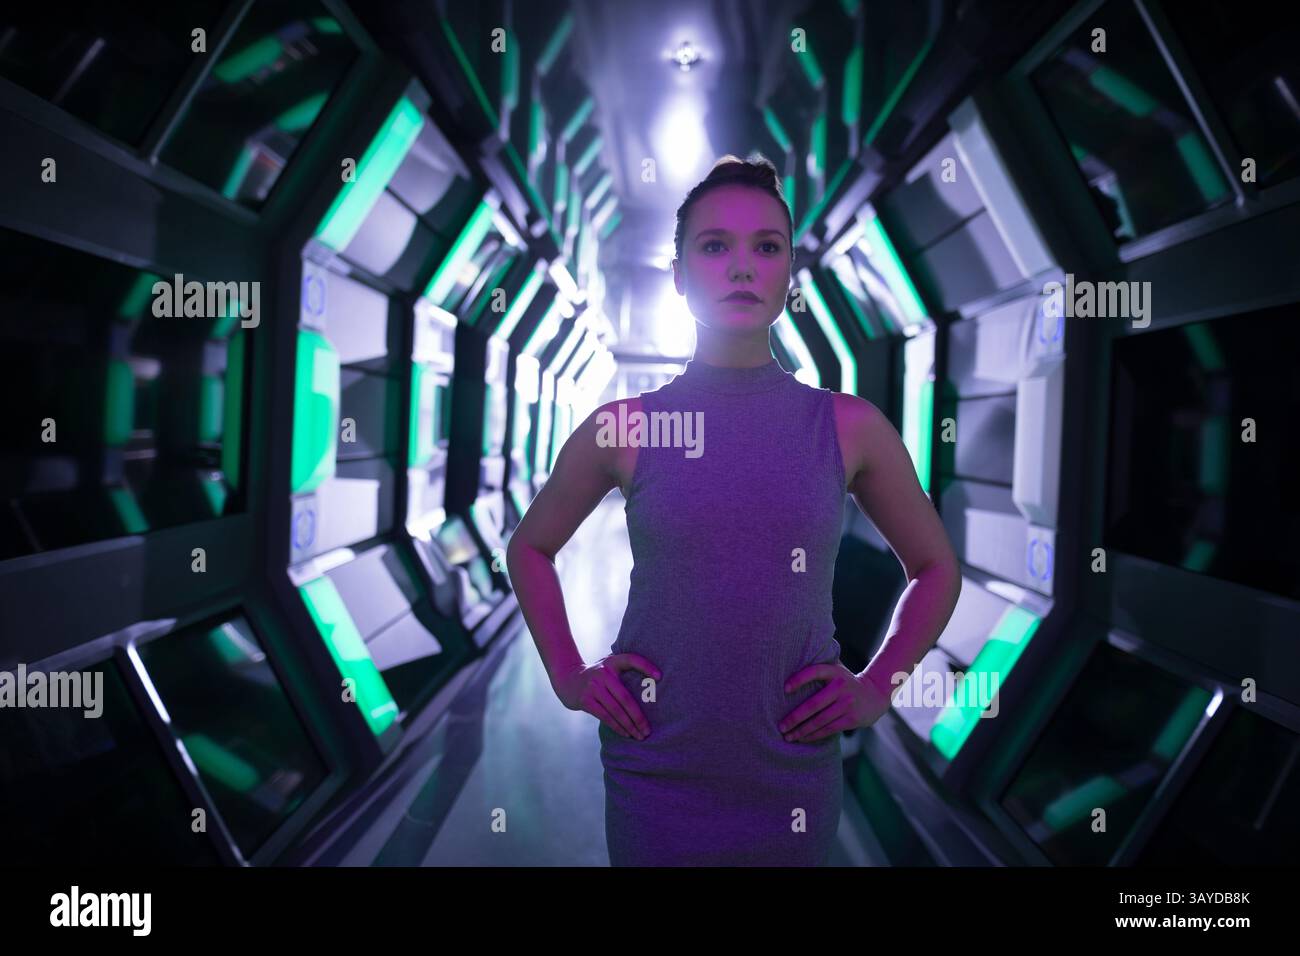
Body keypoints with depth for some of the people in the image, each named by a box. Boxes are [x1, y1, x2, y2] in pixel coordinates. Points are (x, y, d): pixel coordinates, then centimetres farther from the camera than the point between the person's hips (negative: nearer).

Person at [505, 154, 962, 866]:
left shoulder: (851, 428, -4)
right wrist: (567, 677, 2)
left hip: (794, 776, 1)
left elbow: (935, 569, 10)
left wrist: (876, 687, 1)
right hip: (653, 774, 0)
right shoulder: (622, 428, -5)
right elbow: (529, 548, 10)